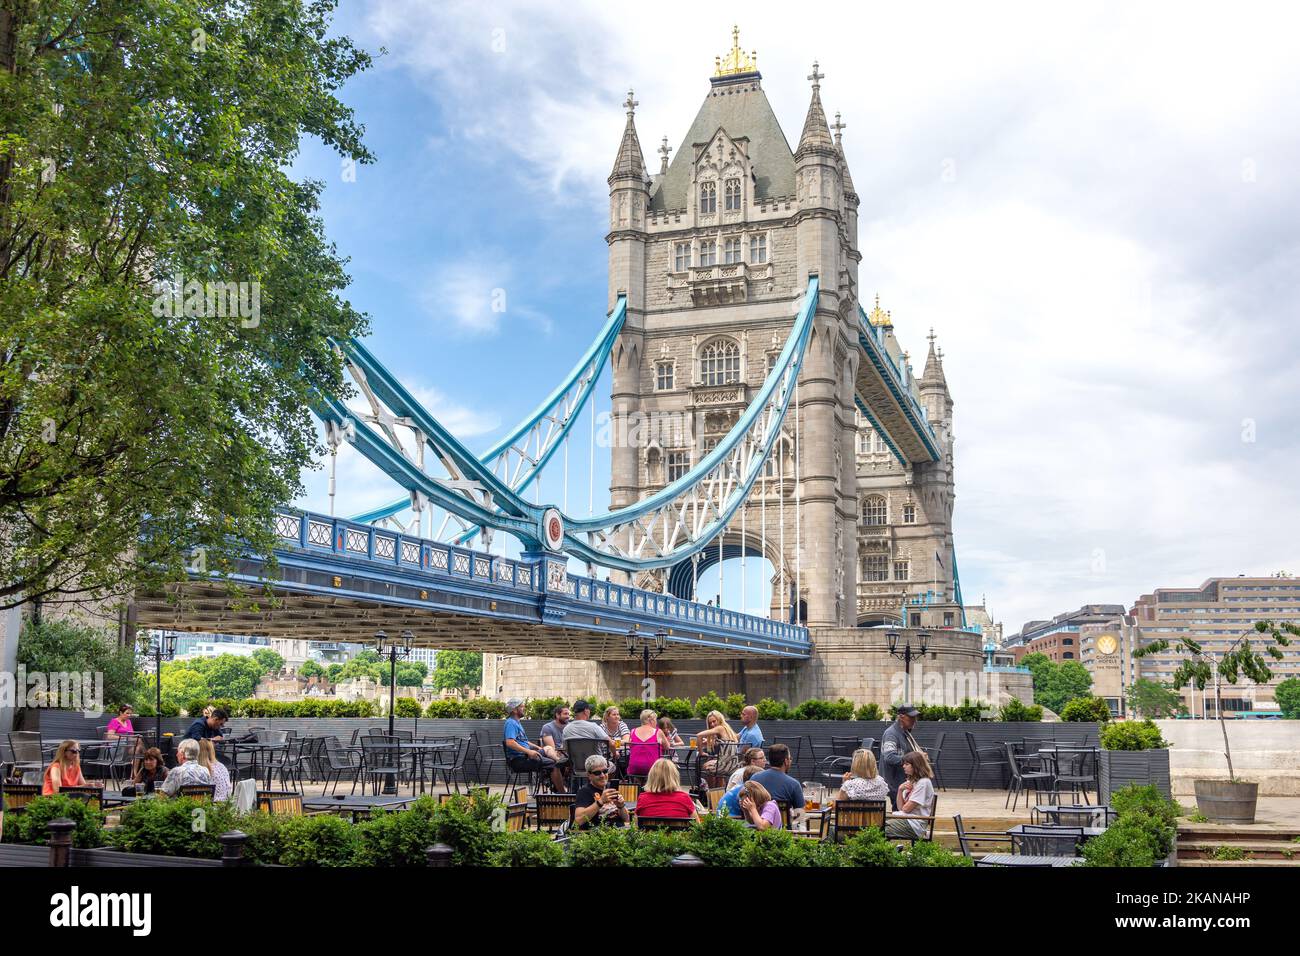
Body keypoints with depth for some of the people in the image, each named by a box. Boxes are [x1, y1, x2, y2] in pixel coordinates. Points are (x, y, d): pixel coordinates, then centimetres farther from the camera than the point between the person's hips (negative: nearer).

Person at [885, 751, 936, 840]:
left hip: (914, 824, -9)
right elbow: (900, 807, 11)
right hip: (902, 817, 9)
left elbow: (906, 808, -14)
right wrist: (900, 790, -2)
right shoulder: (910, 781, 18)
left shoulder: (924, 782, -11)